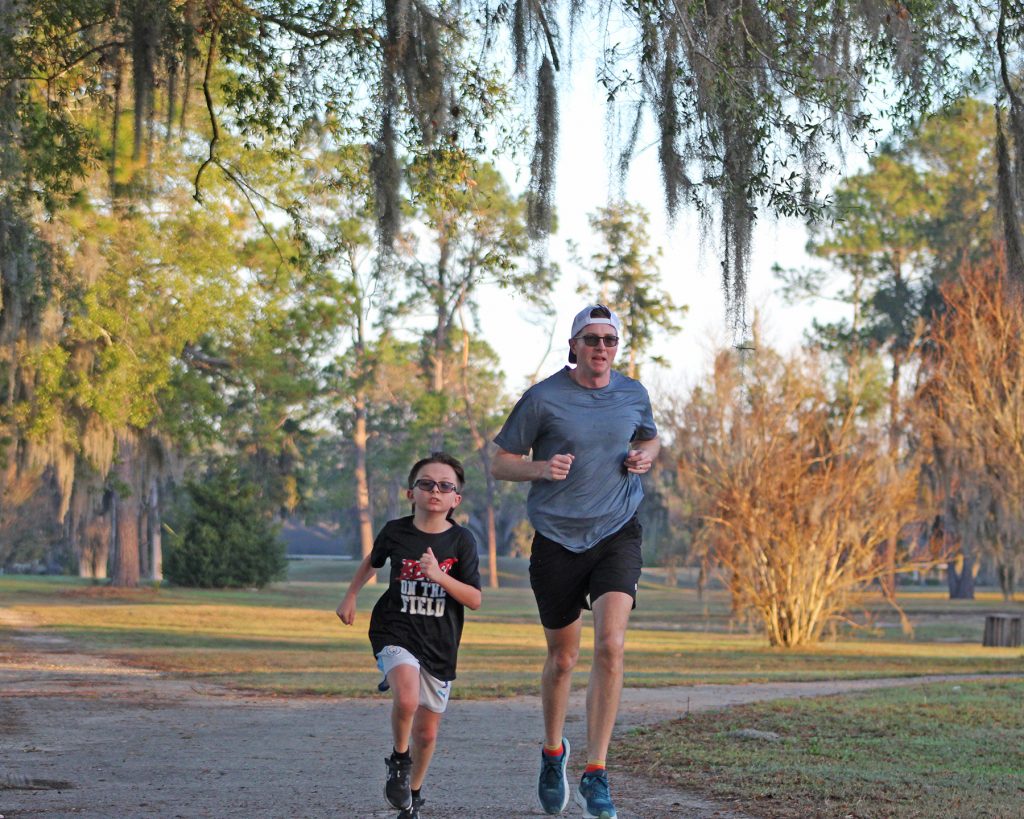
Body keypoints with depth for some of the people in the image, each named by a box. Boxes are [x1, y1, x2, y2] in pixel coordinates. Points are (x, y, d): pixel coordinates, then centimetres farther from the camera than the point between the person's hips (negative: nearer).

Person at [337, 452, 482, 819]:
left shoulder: (461, 540, -6)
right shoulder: (395, 531, -4)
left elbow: (474, 599, -10)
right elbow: (372, 560, 20)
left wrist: (439, 576, -23)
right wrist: (350, 596, 18)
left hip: (439, 644, 2)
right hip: (395, 633, -2)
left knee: (427, 732, 10)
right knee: (407, 699, -31)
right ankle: (399, 760, -4)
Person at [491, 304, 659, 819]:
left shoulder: (633, 395, 5)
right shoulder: (543, 398, -6)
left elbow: (649, 439, 25)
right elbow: (500, 464, 0)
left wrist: (645, 457, 1)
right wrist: (542, 468, -20)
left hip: (617, 535, 1)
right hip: (557, 540, -1)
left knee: (611, 646, -18)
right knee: (562, 659, 10)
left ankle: (595, 777, -12)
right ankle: (553, 752, 38)